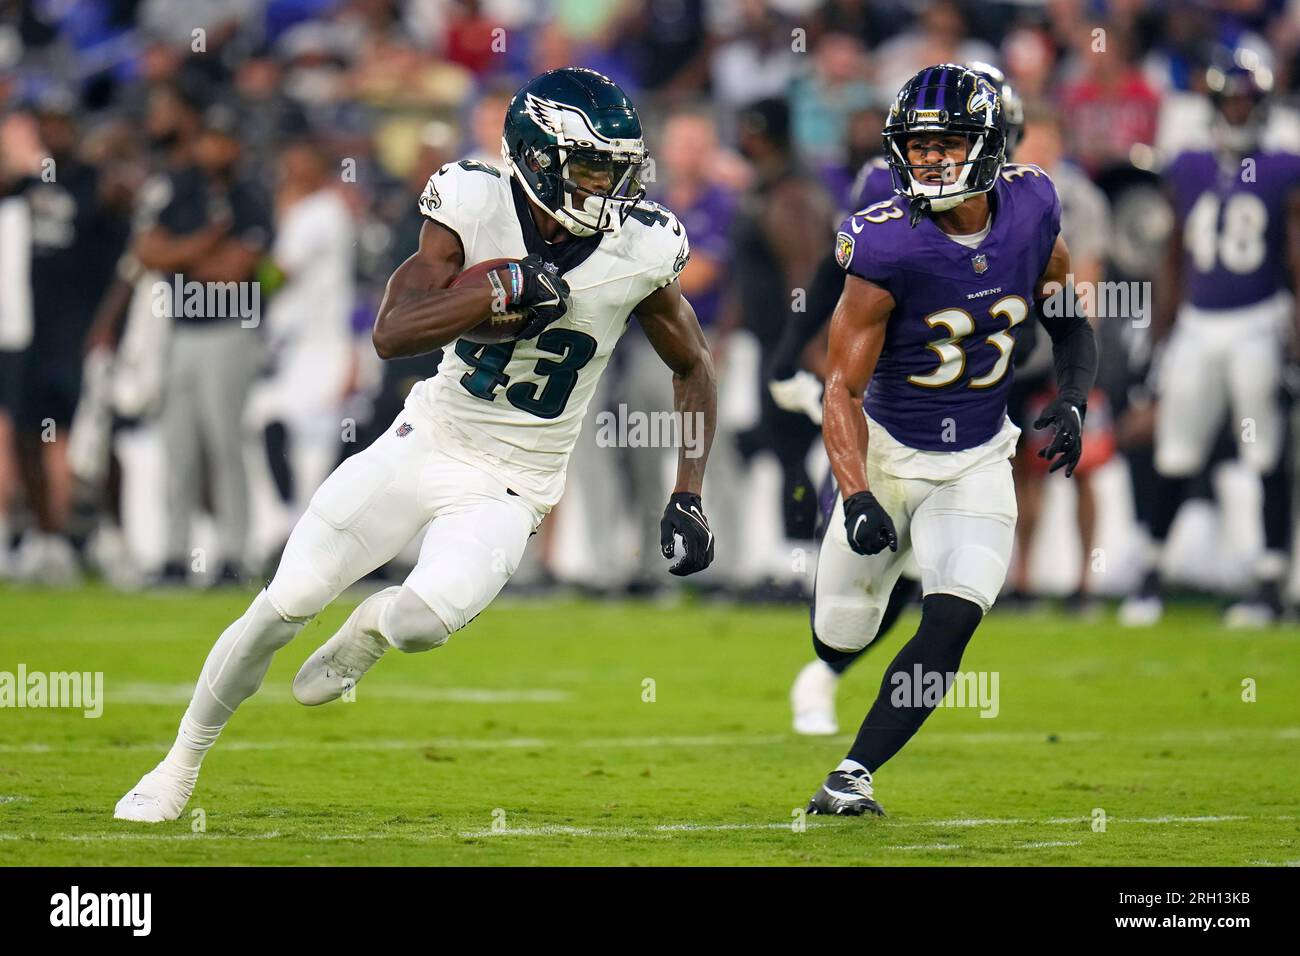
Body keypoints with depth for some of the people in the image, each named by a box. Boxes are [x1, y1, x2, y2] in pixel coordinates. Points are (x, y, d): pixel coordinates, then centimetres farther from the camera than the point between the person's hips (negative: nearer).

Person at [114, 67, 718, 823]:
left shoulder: (640, 252, -12)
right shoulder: (475, 209, -14)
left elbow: (695, 367, 5)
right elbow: (393, 333, -23)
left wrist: (688, 499, -1)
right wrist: (506, 289, -33)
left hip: (511, 489, -1)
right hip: (428, 443, 1)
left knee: (428, 617, -28)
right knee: (285, 605, -1)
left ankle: (370, 630, 11)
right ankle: (181, 765, 22)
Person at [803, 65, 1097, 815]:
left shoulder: (1031, 209, -10)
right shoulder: (887, 246, -23)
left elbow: (1069, 320, 10)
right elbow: (843, 389, -21)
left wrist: (1073, 400, -7)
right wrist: (857, 497, -33)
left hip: (979, 464, 2)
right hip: (889, 454, -2)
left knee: (953, 621, -19)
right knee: (840, 640, 9)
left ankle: (855, 775, -11)